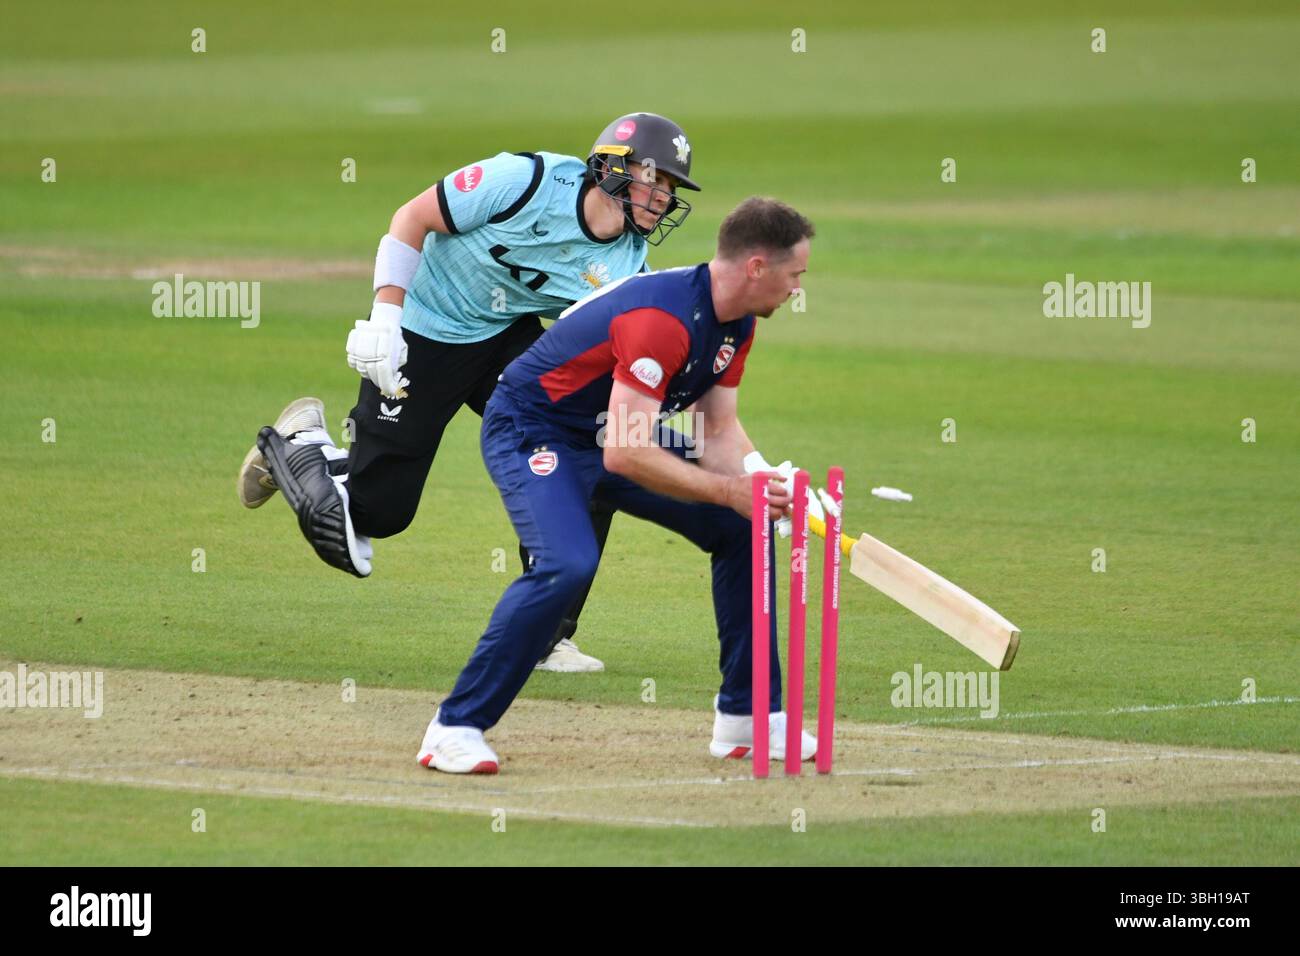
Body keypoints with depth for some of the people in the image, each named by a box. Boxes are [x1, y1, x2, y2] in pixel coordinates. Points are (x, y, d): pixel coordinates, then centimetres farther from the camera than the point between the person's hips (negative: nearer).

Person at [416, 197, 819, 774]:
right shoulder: (663, 319, -32)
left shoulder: (736, 323, -2)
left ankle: (746, 715, 14)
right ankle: (456, 727, -22)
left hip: (615, 436, 10)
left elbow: (719, 432, 2)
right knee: (567, 565, -32)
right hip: (531, 432, -10)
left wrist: (763, 485, -17)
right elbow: (624, 454, -36)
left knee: (742, 527, 5)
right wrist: (727, 491, -33)